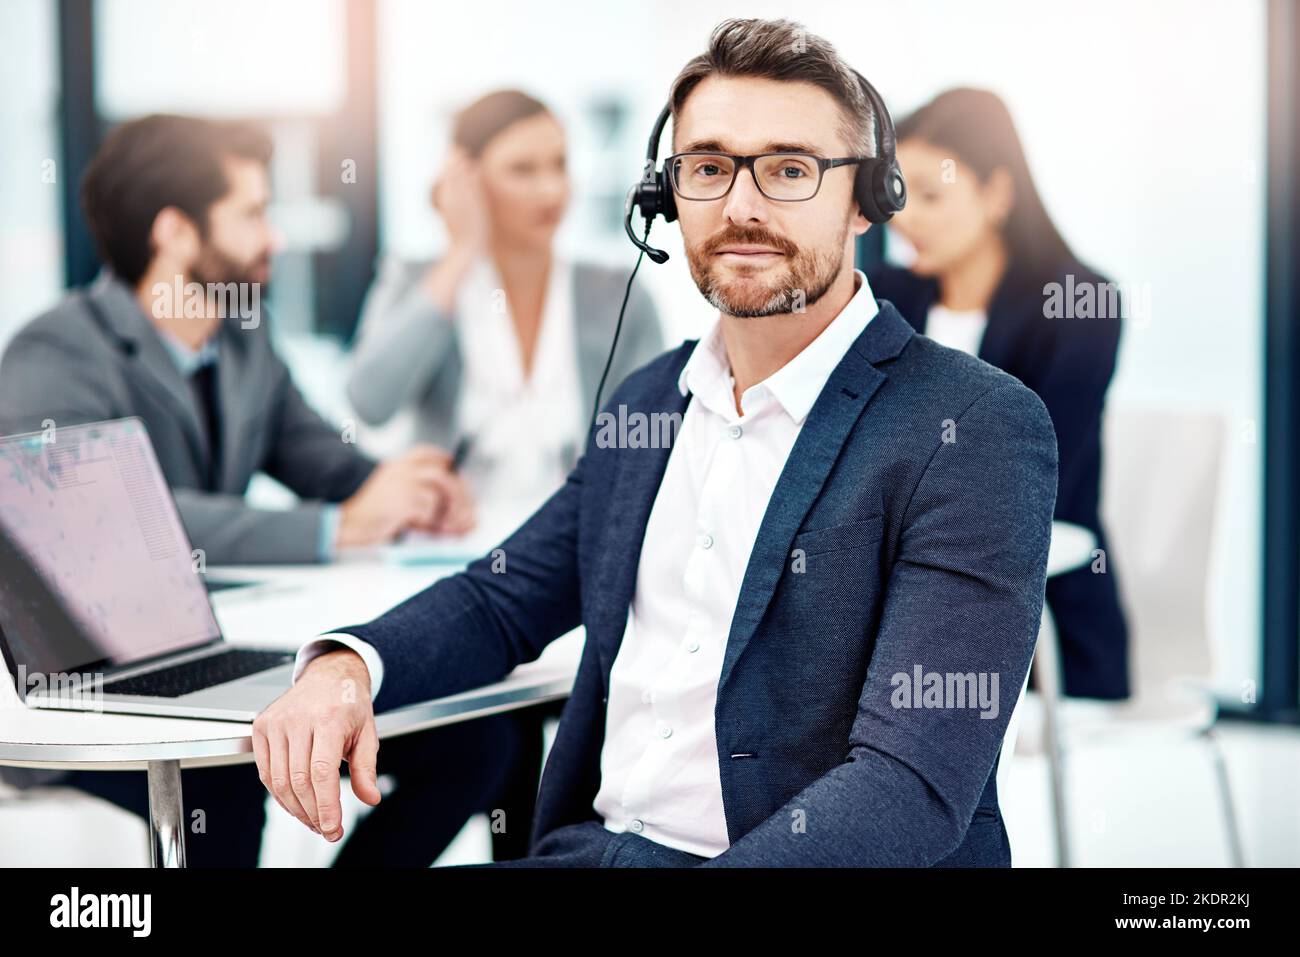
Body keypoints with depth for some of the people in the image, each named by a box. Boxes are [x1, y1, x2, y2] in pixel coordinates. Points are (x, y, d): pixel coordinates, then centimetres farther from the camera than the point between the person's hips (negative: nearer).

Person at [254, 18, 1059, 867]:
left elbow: (915, 783, -19)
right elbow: (505, 599, 22)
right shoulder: (651, 401, 13)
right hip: (597, 845, 5)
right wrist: (343, 665, -1)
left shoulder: (977, 429, -11)